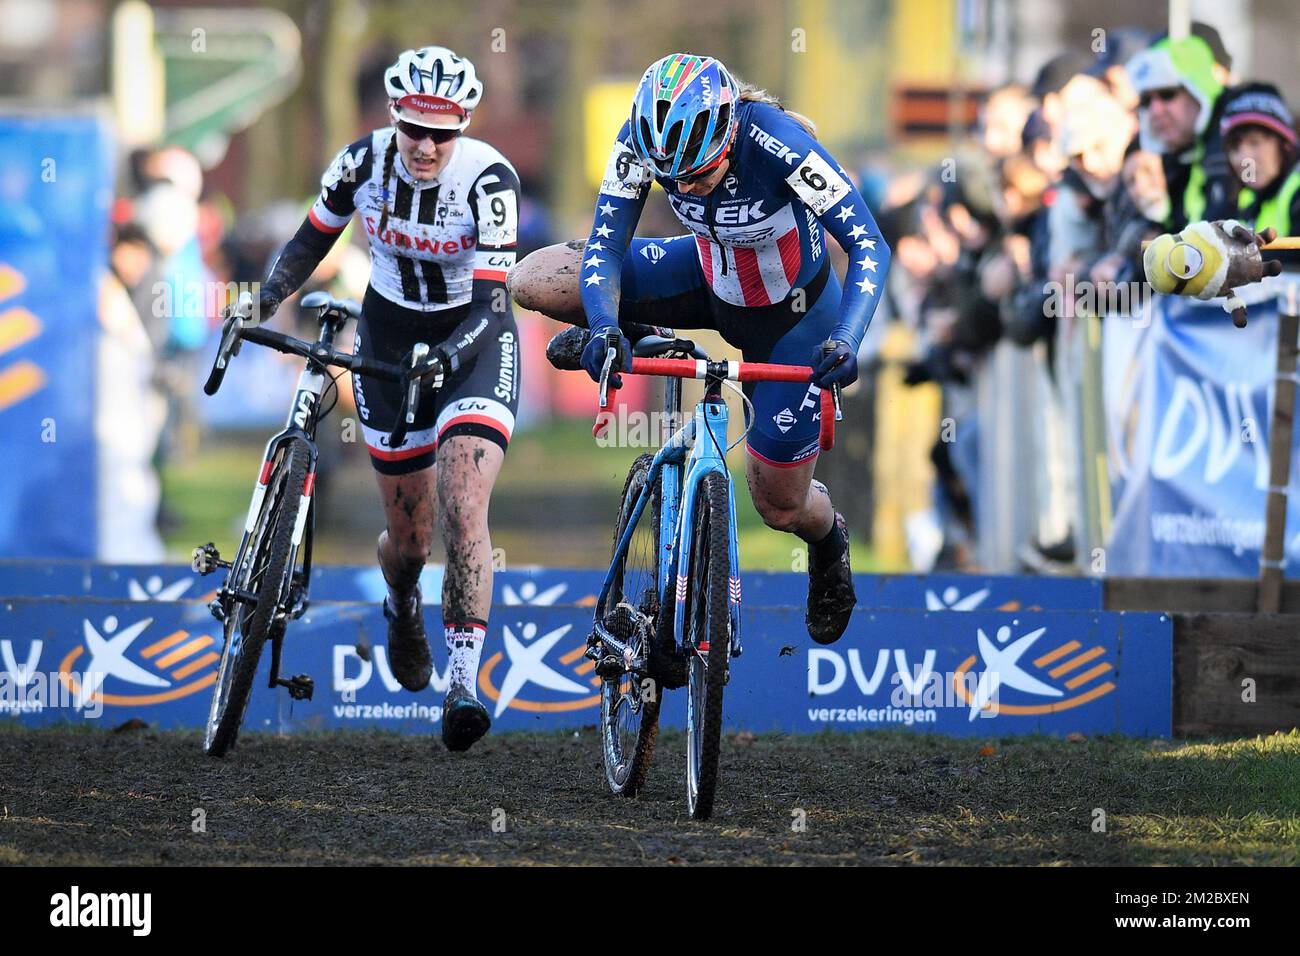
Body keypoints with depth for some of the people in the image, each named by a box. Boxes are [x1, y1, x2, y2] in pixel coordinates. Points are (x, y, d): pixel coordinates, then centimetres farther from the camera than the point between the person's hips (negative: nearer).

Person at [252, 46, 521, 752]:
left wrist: (444, 356, -44)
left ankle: (464, 686, -21)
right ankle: (402, 611, 45)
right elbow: (310, 243, 0)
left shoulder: (489, 179, -25)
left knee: (463, 512, -23)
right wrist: (262, 304, -14)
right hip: (389, 335, 3)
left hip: (472, 339, -3)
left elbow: (489, 301, -28)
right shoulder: (363, 163, -16)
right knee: (409, 537, 8)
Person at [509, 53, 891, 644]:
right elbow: (605, 243, -24)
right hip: (710, 280, 3)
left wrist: (844, 342, -53)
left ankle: (828, 543, 44)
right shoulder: (643, 141, -27)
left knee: (779, 507, 5)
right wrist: (604, 327, -44)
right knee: (531, 281, -15)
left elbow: (869, 247, -38)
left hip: (792, 313, -3)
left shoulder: (778, 143, -38)